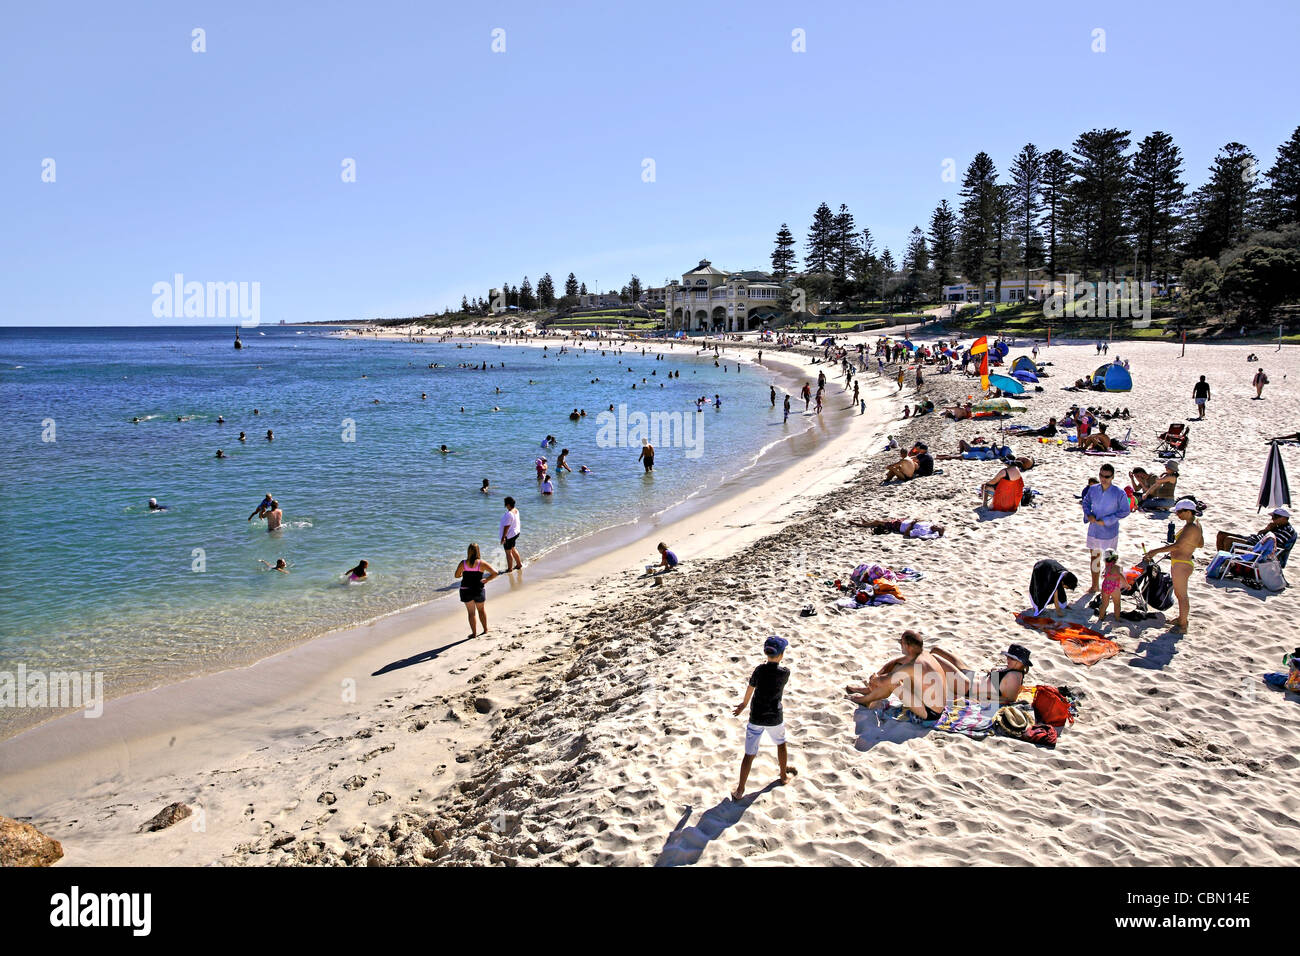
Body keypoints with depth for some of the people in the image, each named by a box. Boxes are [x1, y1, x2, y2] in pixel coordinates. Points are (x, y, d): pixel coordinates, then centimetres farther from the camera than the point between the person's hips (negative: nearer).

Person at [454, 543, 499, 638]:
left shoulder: (463, 563, -8)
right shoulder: (482, 563, -10)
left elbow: (457, 576, 2)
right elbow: (494, 573, -11)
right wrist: (486, 580, 3)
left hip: (466, 590, 0)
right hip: (479, 590, 0)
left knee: (471, 612, 10)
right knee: (481, 609, 22)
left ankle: (474, 633, 11)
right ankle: (485, 629, 30)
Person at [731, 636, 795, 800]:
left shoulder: (759, 670, -12)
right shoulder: (785, 673, -13)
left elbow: (750, 689, 2)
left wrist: (744, 704, 22)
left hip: (756, 718, 0)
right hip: (775, 718, 1)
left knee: (750, 754, 4)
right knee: (781, 743, 29)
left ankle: (740, 790, 8)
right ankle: (784, 775, 46)